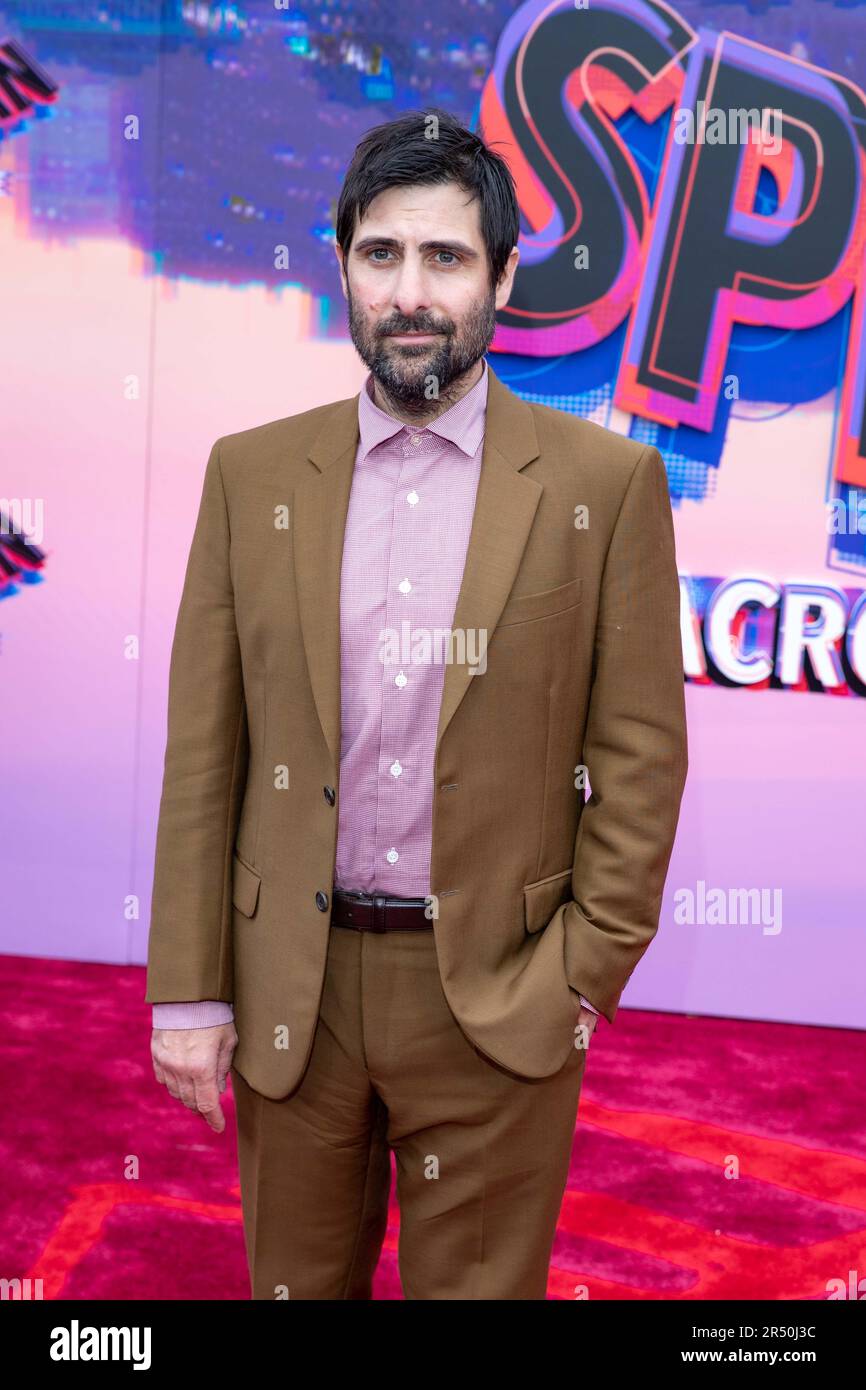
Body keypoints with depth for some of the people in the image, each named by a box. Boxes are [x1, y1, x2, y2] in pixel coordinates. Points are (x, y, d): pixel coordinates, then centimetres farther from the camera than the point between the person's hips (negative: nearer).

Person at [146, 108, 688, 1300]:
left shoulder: (607, 481, -4)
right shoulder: (251, 473, 2)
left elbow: (641, 752, -3)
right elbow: (204, 749, 2)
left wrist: (588, 971, -7)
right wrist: (189, 988, 0)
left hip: (498, 995, -2)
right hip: (290, 990, 3)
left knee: (478, 1282, 12)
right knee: (297, 1282, 19)